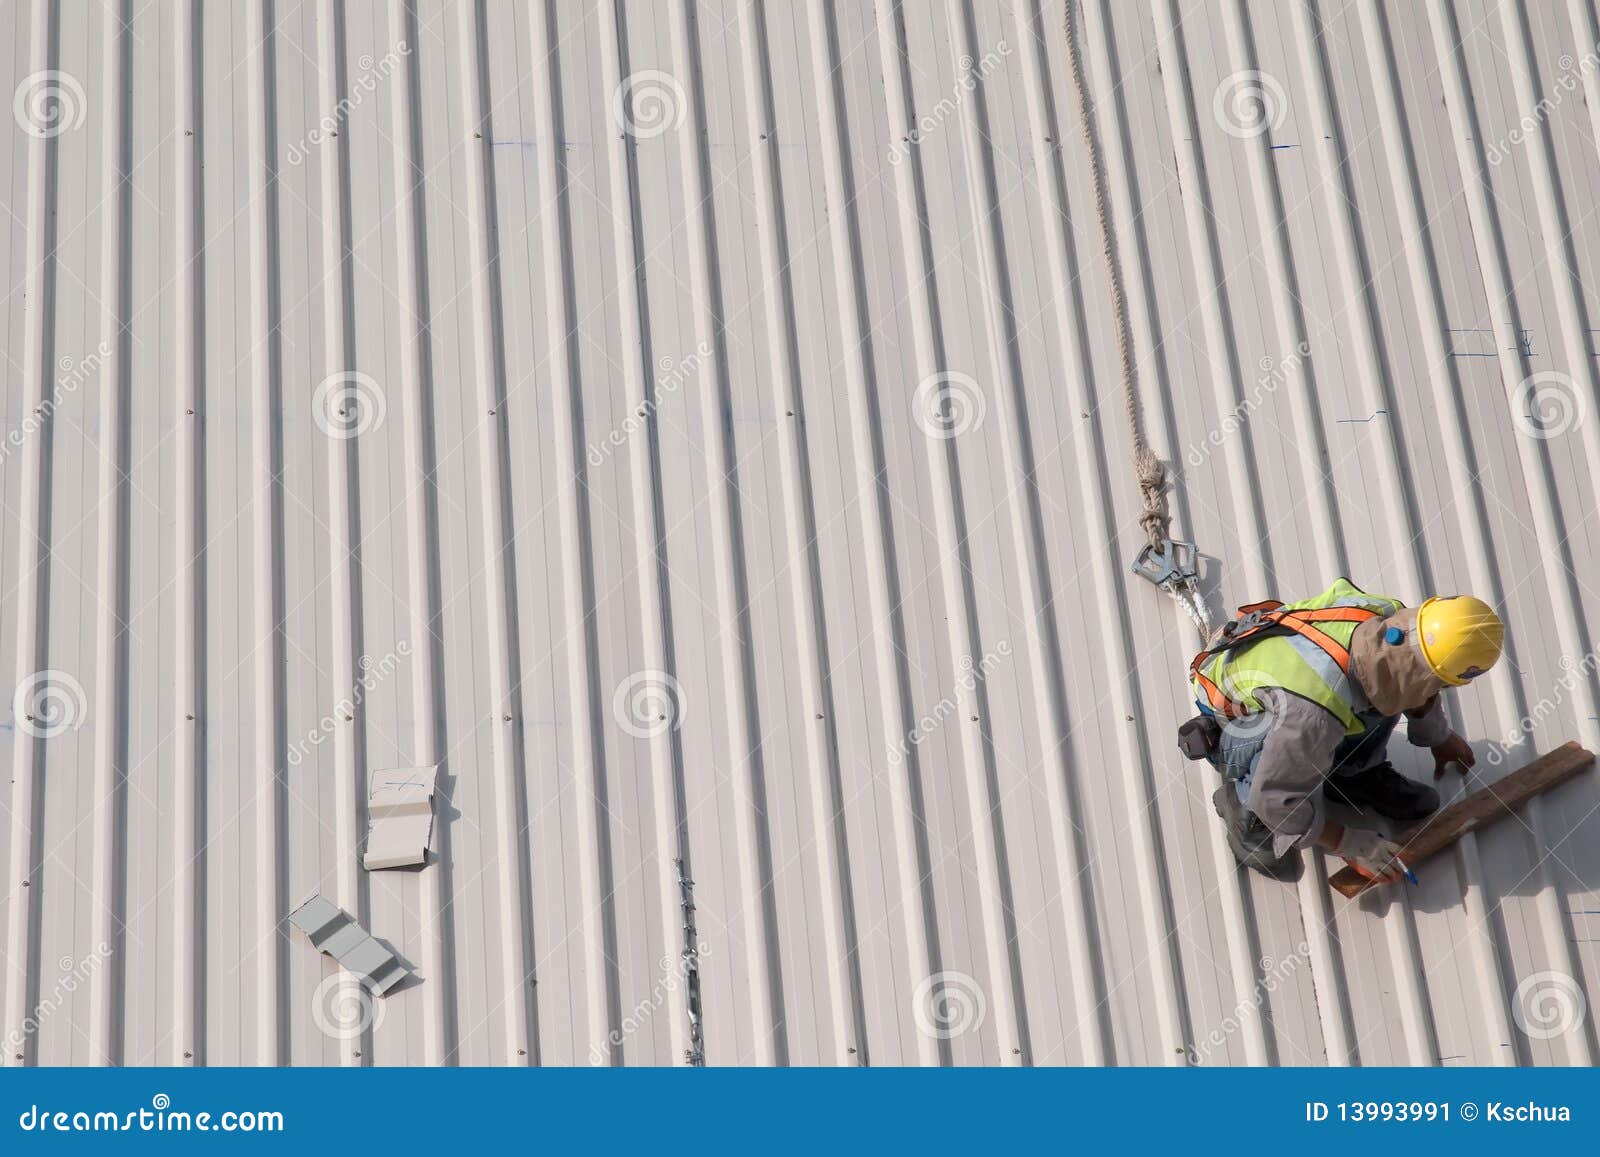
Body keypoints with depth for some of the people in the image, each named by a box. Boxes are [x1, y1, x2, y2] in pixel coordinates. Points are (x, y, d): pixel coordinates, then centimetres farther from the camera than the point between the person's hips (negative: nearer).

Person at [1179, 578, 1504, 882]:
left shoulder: (1387, 613, -26)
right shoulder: (1316, 711, -46)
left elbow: (1414, 681, 1)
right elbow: (1279, 797, -34)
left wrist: (1440, 737, 19)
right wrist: (1351, 845, -21)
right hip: (1233, 716, -6)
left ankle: (1354, 775, 10)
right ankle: (1243, 809, -2)